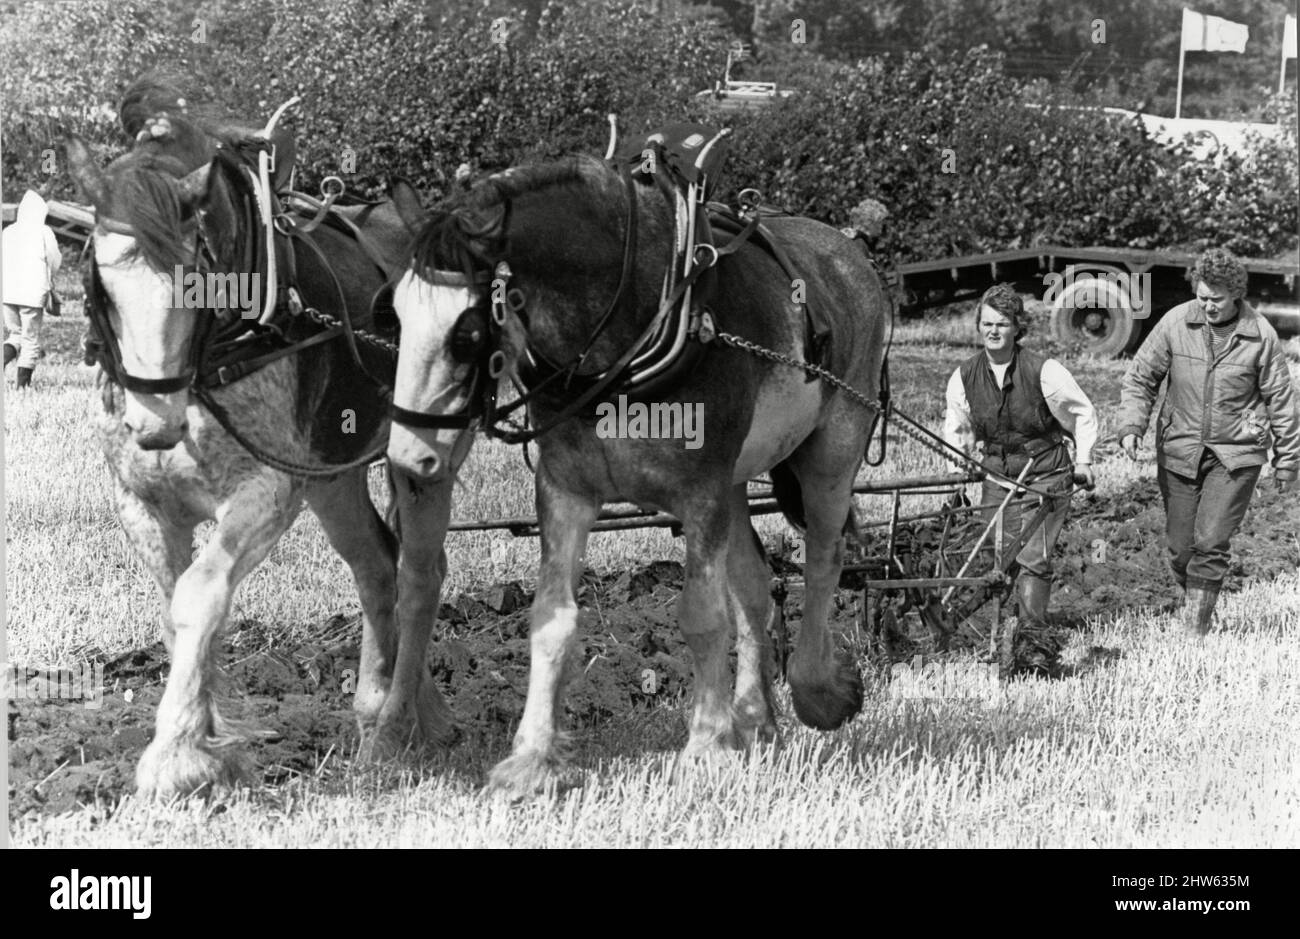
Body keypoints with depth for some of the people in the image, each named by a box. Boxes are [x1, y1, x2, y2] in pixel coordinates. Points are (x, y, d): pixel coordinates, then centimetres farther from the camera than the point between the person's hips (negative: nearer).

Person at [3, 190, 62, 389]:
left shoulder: (8, 232, 6)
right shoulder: (43, 233, -6)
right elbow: (55, 262, -1)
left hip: (8, 292, 4)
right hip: (33, 293, -4)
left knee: (15, 334, 17)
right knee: (31, 339, 5)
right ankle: (23, 383, 2)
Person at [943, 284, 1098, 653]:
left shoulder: (1043, 371, -14)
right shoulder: (964, 376, -2)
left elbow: (1083, 414, 0)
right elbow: (957, 428, 14)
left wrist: (1083, 461, 1)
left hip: (1046, 477, -4)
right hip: (998, 477, 4)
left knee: (1033, 560, -12)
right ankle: (1005, 630, 12)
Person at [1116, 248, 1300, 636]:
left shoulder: (1260, 335, -8)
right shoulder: (1175, 323, -6)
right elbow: (1140, 378, 2)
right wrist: (1131, 427, -12)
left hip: (1236, 454, -2)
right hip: (1180, 449, 2)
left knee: (1210, 543, -12)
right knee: (1181, 548, 6)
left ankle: (1196, 629, -6)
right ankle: (1193, 600, 33)